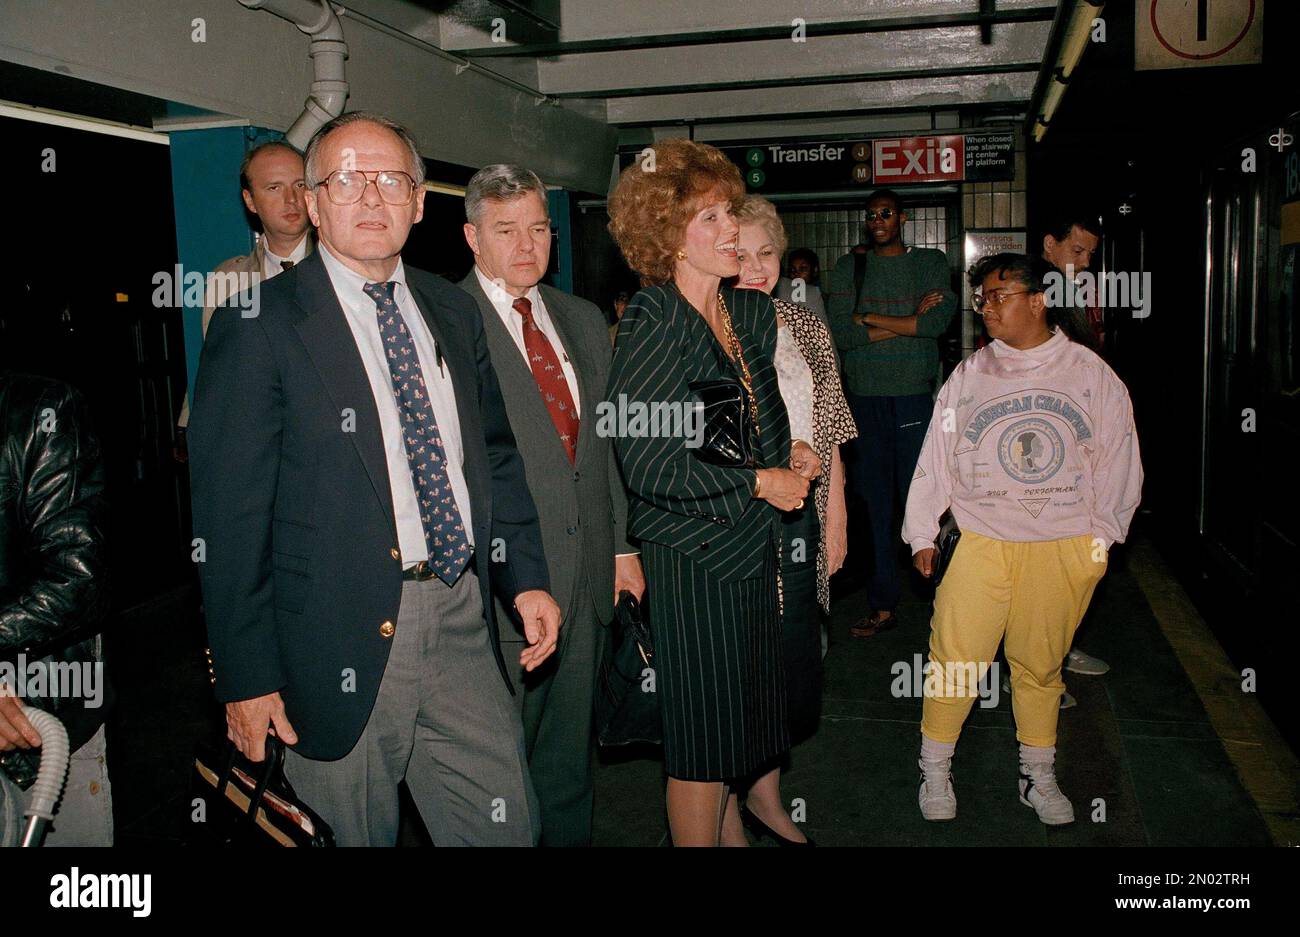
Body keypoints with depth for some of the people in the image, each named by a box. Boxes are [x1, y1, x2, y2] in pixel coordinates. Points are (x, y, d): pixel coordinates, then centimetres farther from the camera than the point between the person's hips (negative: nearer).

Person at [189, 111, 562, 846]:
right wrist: (247, 676, -11)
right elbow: (231, 516, -9)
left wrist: (528, 577, 7)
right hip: (342, 645, -4)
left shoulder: (454, 313, 10)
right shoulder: (259, 326, -7)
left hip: (463, 626, 5)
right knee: (355, 834, 10)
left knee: (509, 827, 12)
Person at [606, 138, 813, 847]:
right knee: (700, 738, 5)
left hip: (750, 548, 7)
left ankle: (733, 833, 36)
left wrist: (785, 457, 6)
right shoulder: (653, 327, -15)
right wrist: (758, 482, -14)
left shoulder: (752, 312, 8)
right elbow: (645, 463, -20)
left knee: (735, 724, 19)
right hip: (689, 554, -7)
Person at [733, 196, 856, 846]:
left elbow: (829, 431, 12)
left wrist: (835, 517, 10)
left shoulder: (805, 328, 9)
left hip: (797, 522, 5)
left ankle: (765, 797, 32)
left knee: (792, 665, 12)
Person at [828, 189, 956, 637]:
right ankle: (883, 605, 11)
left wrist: (868, 319, -6)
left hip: (916, 397, -2)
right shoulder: (849, 268, 11)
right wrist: (910, 322, -5)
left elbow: (938, 321, -8)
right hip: (865, 398, 2)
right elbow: (840, 333, -2)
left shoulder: (931, 262, 8)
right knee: (876, 503, 4)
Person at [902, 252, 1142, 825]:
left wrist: (1102, 533, 6)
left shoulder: (1091, 375, 3)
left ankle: (1038, 776, 28)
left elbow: (1118, 459, 9)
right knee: (955, 659, -3)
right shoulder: (968, 377, 5)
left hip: (1064, 551, 0)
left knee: (1040, 665, 10)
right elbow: (935, 458, 9)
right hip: (981, 545, 0)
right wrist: (921, 533, 9)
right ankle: (935, 771, 16)